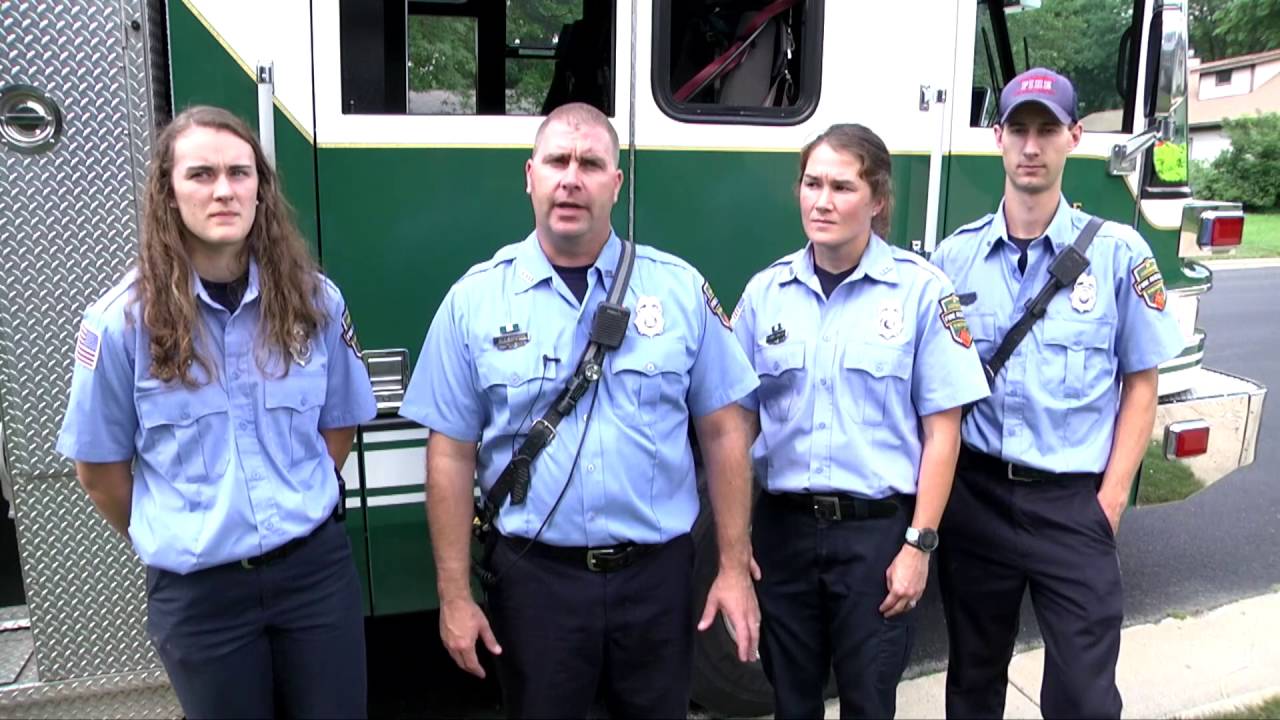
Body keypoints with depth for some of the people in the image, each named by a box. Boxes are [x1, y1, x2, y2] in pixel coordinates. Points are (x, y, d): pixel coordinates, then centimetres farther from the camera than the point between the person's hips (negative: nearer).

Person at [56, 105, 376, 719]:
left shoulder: (315, 299, -4)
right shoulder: (121, 320, -10)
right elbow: (99, 469, 2)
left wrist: (296, 507, 8)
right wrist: (172, 539, 11)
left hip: (317, 567, 2)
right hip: (197, 591, -1)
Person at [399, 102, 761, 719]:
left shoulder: (680, 289, -2)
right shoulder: (474, 299, -3)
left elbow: (722, 433, 0)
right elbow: (451, 453, -2)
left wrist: (734, 568, -1)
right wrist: (454, 595, -3)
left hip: (657, 575, 1)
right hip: (535, 578, 0)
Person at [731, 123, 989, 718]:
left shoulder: (920, 291, -6)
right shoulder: (765, 291, 3)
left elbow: (941, 429, -6)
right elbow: (740, 418, 7)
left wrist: (919, 544, -10)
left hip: (878, 529, -2)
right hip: (783, 527, 3)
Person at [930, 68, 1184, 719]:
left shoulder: (1118, 253, -3)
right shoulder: (955, 255, 2)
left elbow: (1139, 385, 1)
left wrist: (1111, 499, -5)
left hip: (1072, 502, -2)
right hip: (974, 495, 2)